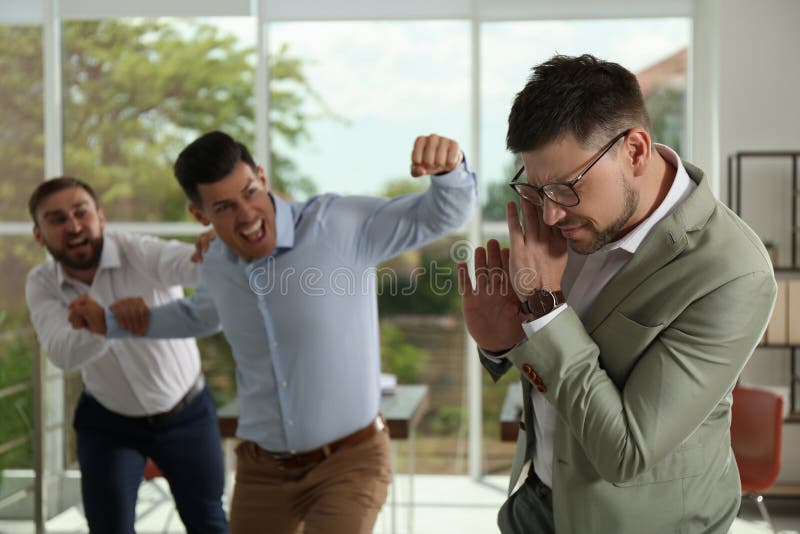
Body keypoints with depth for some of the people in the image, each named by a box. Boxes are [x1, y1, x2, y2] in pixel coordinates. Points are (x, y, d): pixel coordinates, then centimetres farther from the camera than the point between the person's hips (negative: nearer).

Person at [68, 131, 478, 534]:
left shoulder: (339, 224, -17)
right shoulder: (217, 263, 1)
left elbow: (446, 212, -19)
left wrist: (448, 169, -42)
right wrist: (112, 323, 25)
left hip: (348, 461, -5)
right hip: (263, 468, 6)